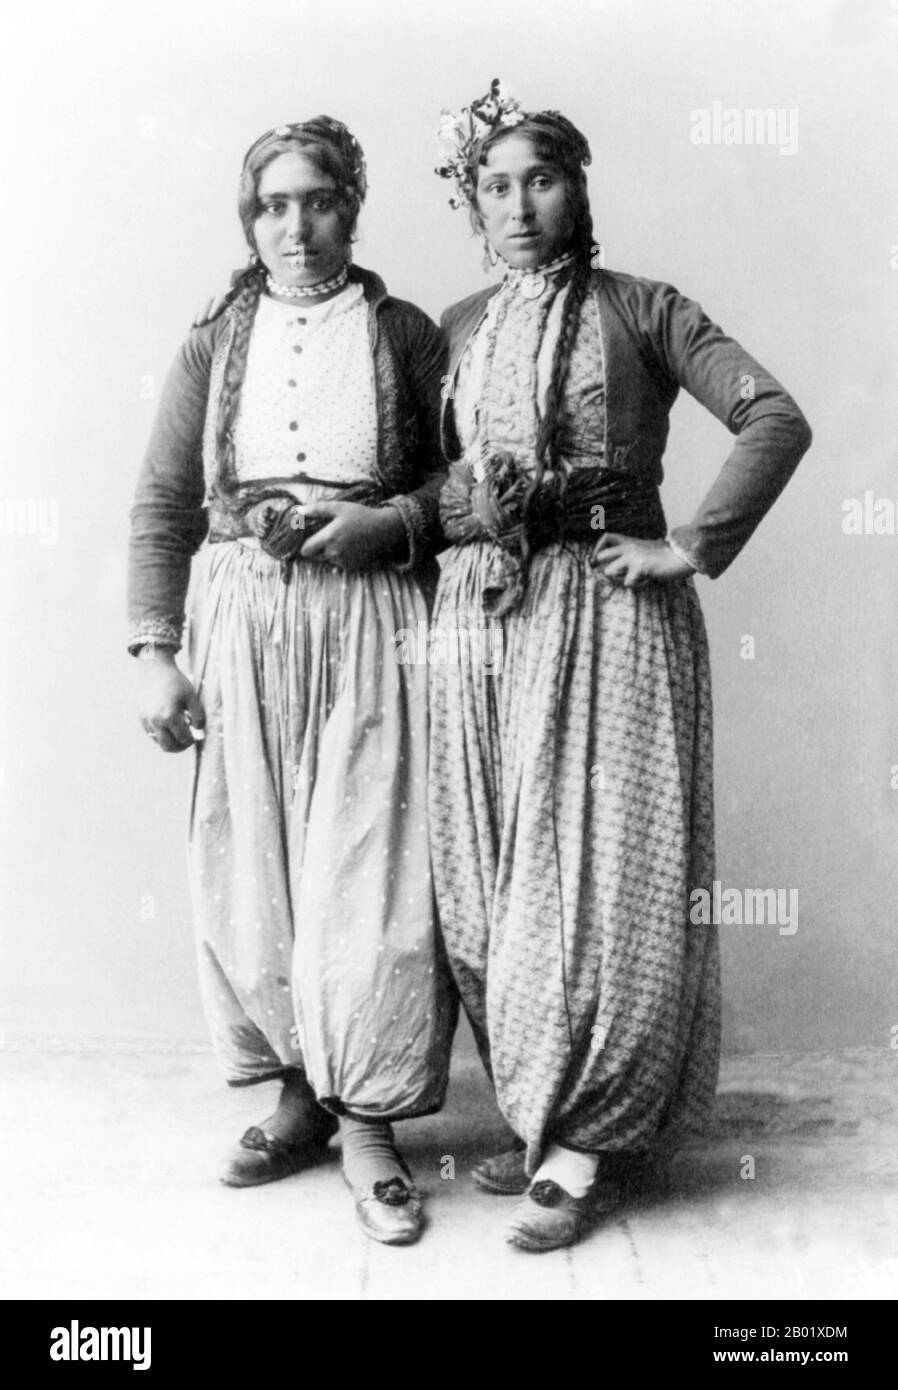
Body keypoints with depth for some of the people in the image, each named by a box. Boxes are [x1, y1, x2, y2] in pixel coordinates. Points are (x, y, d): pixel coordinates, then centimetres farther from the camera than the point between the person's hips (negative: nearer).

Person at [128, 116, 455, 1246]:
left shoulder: (405, 336, 7)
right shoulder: (217, 342, 11)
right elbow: (162, 502, 7)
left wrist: (392, 521, -12)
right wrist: (155, 652, -1)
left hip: (372, 622, -2)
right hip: (241, 622, 2)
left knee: (370, 869, -4)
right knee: (252, 869, 5)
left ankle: (368, 1130, 8)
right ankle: (300, 1097, 22)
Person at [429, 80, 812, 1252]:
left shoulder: (640, 310, 2)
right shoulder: (459, 329, 14)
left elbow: (778, 420, -6)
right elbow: (433, 484, 16)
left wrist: (690, 547, -11)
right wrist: (474, 507, -5)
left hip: (608, 614, -4)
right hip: (482, 617, 5)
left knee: (596, 871, -4)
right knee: (492, 880, 6)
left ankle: (588, 1149, 8)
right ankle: (542, 1114, 21)